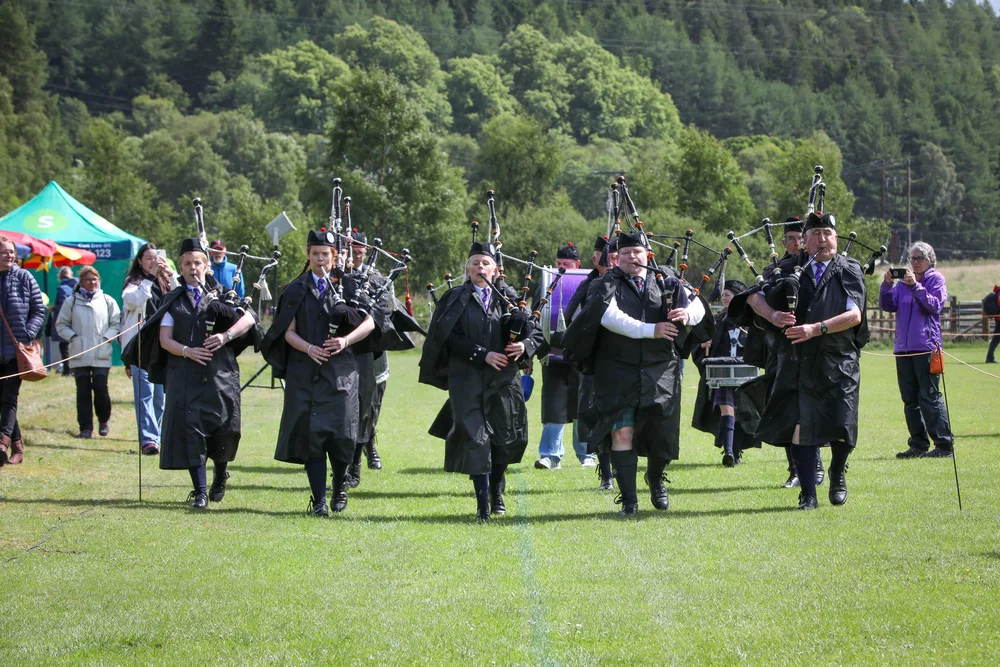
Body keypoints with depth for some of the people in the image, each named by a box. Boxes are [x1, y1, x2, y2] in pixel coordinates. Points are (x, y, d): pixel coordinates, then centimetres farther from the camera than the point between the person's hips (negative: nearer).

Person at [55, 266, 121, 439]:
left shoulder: (107, 301, 7)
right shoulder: (71, 301, 6)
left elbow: (116, 323, 7)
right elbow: (61, 325, 9)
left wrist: (106, 338, -6)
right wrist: (73, 337, -4)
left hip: (101, 355, -1)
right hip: (79, 355, 1)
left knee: (100, 389, -5)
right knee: (83, 391, 0)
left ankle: (104, 421, 17)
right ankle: (85, 427, 3)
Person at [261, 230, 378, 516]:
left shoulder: (347, 286, 8)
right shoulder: (295, 290, 9)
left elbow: (369, 323, 4)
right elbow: (288, 332, 4)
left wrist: (345, 341, -12)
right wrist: (308, 348, -14)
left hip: (340, 372, -1)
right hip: (304, 372, 1)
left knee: (340, 432, -5)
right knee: (310, 432, -5)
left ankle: (340, 485, 22)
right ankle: (319, 500, -2)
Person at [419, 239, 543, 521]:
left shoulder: (508, 297, 9)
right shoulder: (456, 299, 4)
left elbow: (535, 332, 8)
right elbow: (450, 338, -6)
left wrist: (524, 346, -14)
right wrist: (483, 355, -16)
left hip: (504, 380, 3)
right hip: (468, 380, -2)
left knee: (504, 438, 8)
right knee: (475, 438, -9)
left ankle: (496, 492, 31)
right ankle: (482, 504, -8)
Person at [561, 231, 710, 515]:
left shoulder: (665, 284, 10)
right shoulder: (607, 286, 1)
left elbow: (697, 306, 4)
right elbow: (609, 316, -17)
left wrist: (687, 314, -21)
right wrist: (650, 330, -22)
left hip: (660, 373, 3)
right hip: (618, 373, -2)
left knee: (662, 434, 4)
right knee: (622, 433, -11)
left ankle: (655, 479, 36)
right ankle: (629, 500, -5)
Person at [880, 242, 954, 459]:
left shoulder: (936, 279, 2)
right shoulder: (903, 281, 15)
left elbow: (934, 305, -12)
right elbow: (887, 305, 8)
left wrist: (915, 286, -18)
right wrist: (887, 285, -7)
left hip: (926, 346, -6)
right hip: (903, 347, 6)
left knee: (930, 397, -10)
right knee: (910, 399, 7)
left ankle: (944, 445, -8)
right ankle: (918, 445, 13)